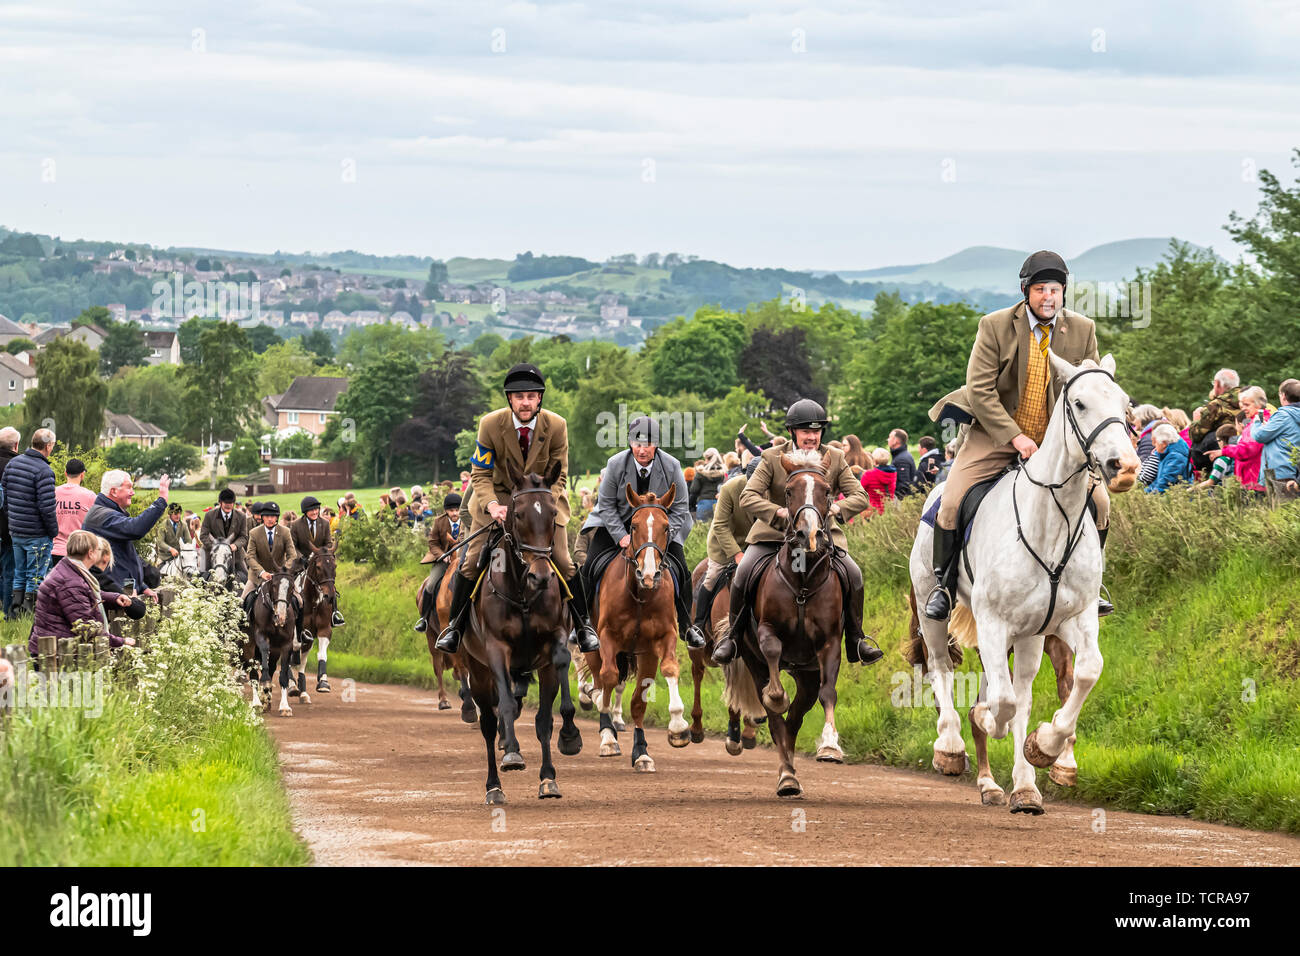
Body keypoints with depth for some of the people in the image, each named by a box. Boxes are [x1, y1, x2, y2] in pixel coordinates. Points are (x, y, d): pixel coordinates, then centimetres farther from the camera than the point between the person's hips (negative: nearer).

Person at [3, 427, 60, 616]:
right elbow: (46, 507, -20)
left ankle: (16, 612, 20)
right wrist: (54, 531, -8)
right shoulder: (43, 471, -18)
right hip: (37, 535, -7)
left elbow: (4, 498, 13)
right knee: (35, 579, 2)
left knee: (19, 575, 17)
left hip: (16, 532, 7)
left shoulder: (12, 464, 6)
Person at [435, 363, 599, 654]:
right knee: (471, 561, -6)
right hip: (500, 496, 0)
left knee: (563, 561, -7)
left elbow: (558, 476, -10)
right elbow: (480, 473, -12)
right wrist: (491, 504, -31)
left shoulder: (556, 426, -19)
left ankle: (583, 626, 11)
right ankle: (454, 625, 11)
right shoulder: (490, 424, -19)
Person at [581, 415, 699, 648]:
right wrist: (621, 536, -21)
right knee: (591, 565, -10)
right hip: (617, 522, 0)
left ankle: (685, 626, 13)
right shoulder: (615, 464, -20)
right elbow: (606, 504, -11)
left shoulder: (672, 466, -19)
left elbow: (680, 508, -10)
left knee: (681, 571, -7)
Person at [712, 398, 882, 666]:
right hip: (775, 532, -1)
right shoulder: (773, 458, -7)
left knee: (852, 574, -19)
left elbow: (860, 497, -3)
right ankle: (732, 636, -2)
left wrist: (836, 508, -24)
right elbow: (748, 497, -13)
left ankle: (855, 641, -1)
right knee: (743, 573, -23)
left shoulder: (834, 459, -1)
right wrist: (781, 512, -29)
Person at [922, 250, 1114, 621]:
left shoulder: (1083, 330, -3)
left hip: (1058, 440, 2)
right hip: (996, 434, -2)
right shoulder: (995, 326, -12)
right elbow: (980, 391, -14)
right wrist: (1015, 437, -22)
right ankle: (944, 584, 5)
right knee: (951, 502, -16)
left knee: (1099, 503, -8)